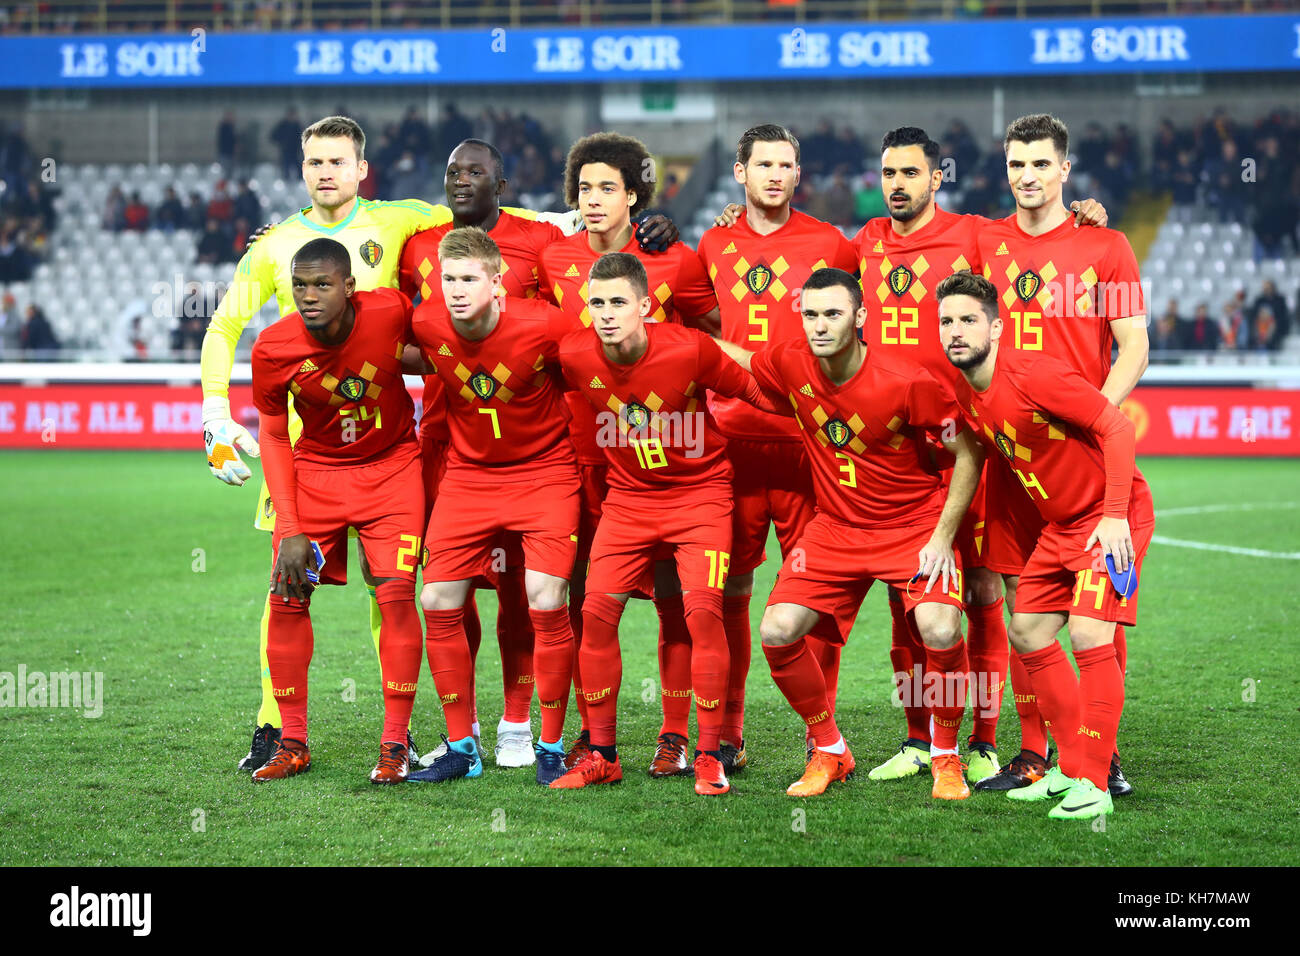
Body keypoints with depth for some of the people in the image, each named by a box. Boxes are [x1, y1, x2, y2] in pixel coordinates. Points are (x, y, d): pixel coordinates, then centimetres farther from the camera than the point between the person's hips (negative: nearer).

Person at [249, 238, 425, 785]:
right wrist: (288, 529, -11)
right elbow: (273, 436, -5)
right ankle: (293, 744, 8)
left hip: (392, 466, -1)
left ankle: (395, 744, -3)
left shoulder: (391, 312, -22)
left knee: (396, 595, -11)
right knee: (287, 599, -5)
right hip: (316, 470, 1)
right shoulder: (273, 349, -19)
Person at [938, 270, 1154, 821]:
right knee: (1027, 634, 9)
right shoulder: (965, 394, 1)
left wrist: (1116, 515, -25)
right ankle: (1072, 769, 20)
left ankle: (1095, 785, -12)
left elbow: (1117, 427, -22)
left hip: (1111, 516, -9)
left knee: (1089, 635, -19)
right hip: (1059, 523, 9)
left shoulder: (1033, 375, -23)